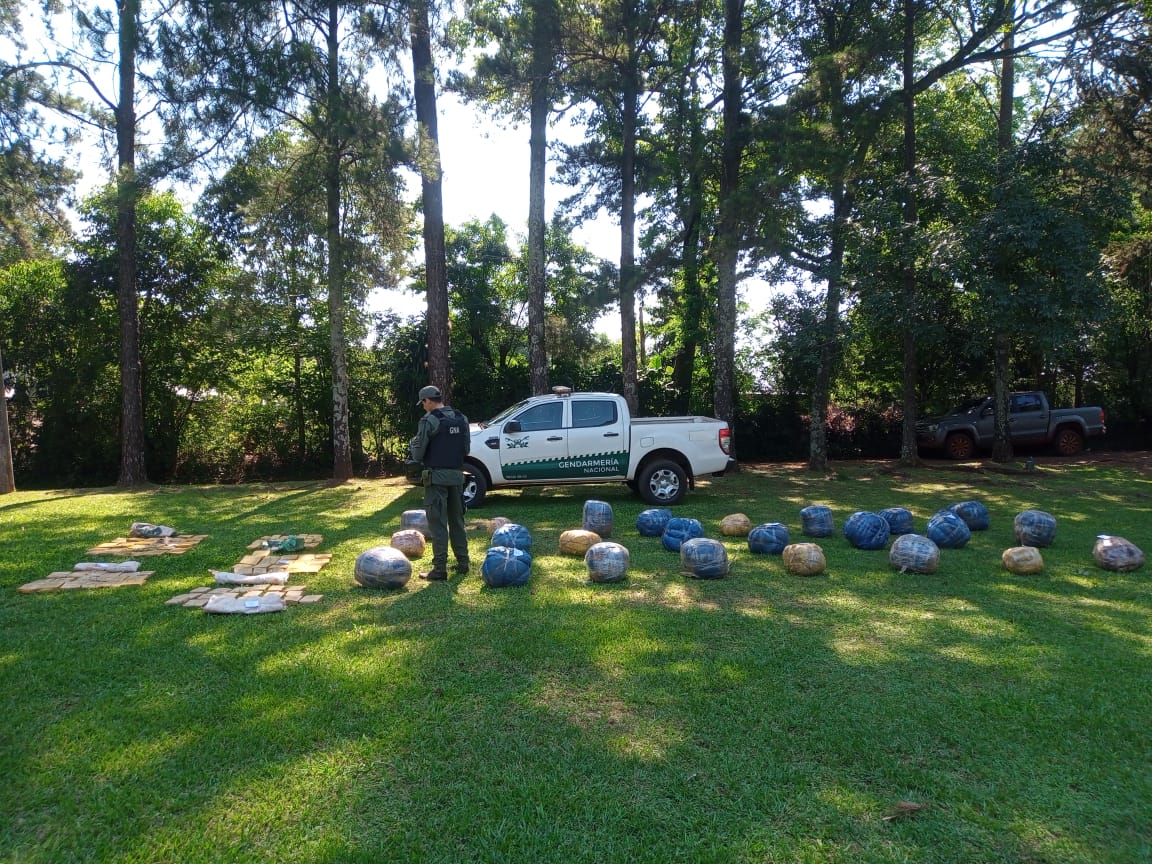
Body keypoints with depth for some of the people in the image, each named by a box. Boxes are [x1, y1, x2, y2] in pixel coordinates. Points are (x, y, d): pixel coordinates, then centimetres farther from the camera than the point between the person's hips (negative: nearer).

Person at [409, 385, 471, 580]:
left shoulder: (429, 420, -12)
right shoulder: (461, 419, 8)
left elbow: (418, 454, -10)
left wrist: (413, 446, 11)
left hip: (437, 476, -6)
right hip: (457, 475, 6)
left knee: (438, 522, -3)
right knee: (457, 520, 15)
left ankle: (440, 569, -2)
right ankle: (463, 563, 21)